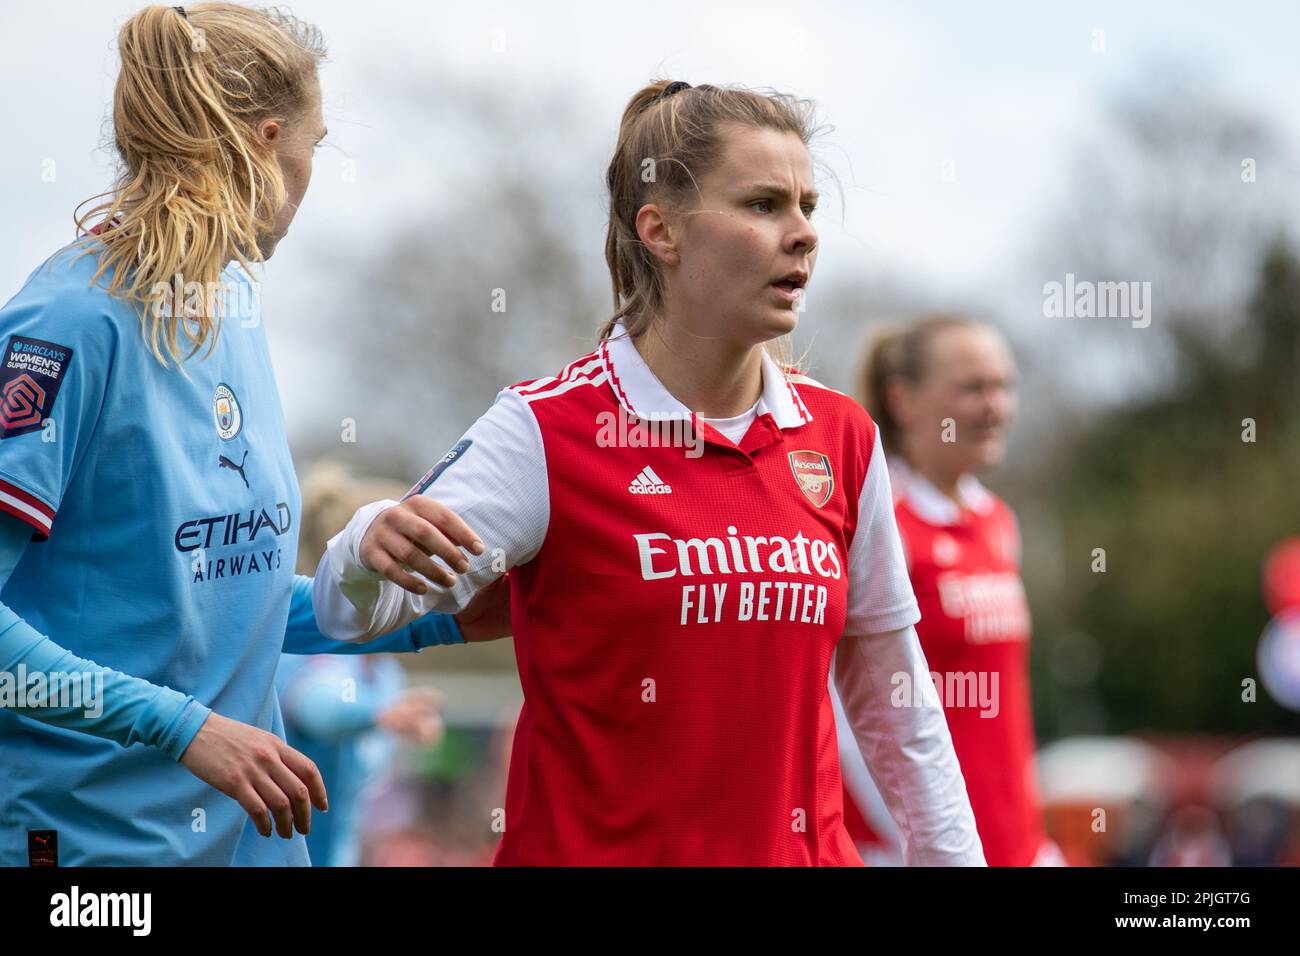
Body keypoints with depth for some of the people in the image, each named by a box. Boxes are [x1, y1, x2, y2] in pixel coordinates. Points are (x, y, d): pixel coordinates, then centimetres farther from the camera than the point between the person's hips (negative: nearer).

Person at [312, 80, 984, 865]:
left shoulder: (842, 438, 4)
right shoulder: (545, 431, -9)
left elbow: (890, 693, 12)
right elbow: (350, 615, -18)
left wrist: (954, 853, 10)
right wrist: (372, 555, -40)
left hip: (803, 847, 4)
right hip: (591, 850, -4)